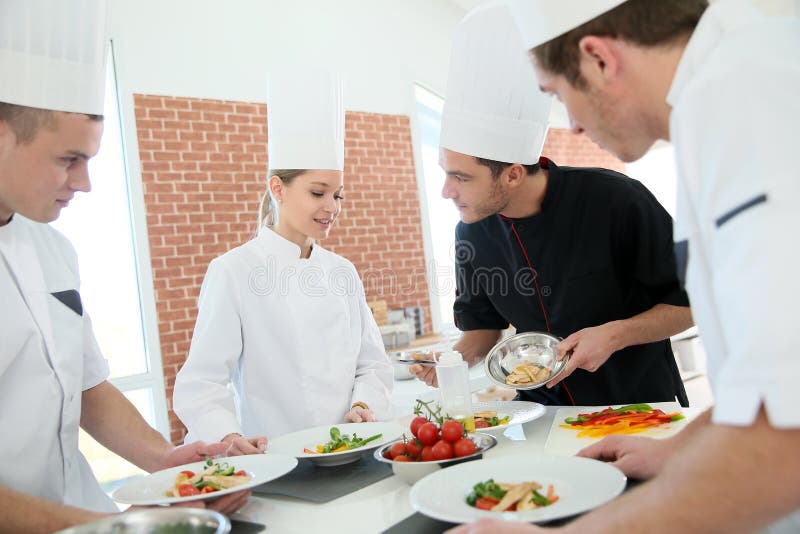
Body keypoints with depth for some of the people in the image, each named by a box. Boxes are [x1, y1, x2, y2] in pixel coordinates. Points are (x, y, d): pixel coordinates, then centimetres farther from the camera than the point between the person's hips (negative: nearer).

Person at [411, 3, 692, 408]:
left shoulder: (616, 202, -18)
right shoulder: (472, 234, -5)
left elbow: (692, 301, -9)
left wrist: (616, 335, -22)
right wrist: (453, 359, -9)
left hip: (639, 405, -3)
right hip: (543, 411, 4)